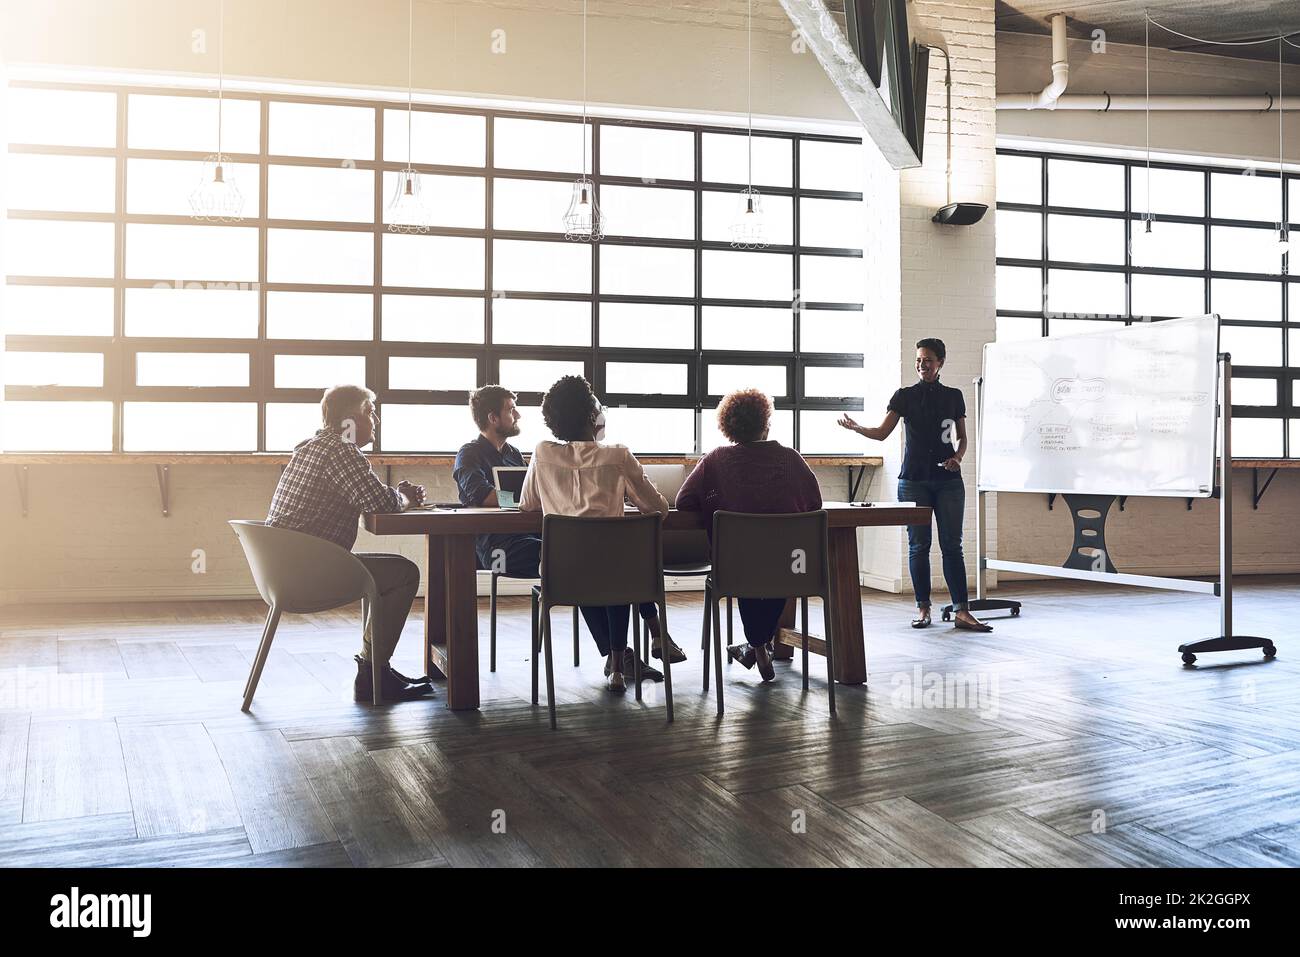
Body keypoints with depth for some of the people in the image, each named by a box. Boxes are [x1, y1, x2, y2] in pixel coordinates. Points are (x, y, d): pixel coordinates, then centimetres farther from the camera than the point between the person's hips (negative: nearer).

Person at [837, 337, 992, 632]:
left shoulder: (953, 396, 10)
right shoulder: (905, 396, 5)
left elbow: (962, 437, 15)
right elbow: (882, 432, -2)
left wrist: (958, 457, -5)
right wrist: (856, 428, -19)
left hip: (948, 479, 1)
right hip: (914, 480, -1)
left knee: (952, 545, -2)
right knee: (918, 545, 1)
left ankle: (962, 611, -3)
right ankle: (923, 608, 9)